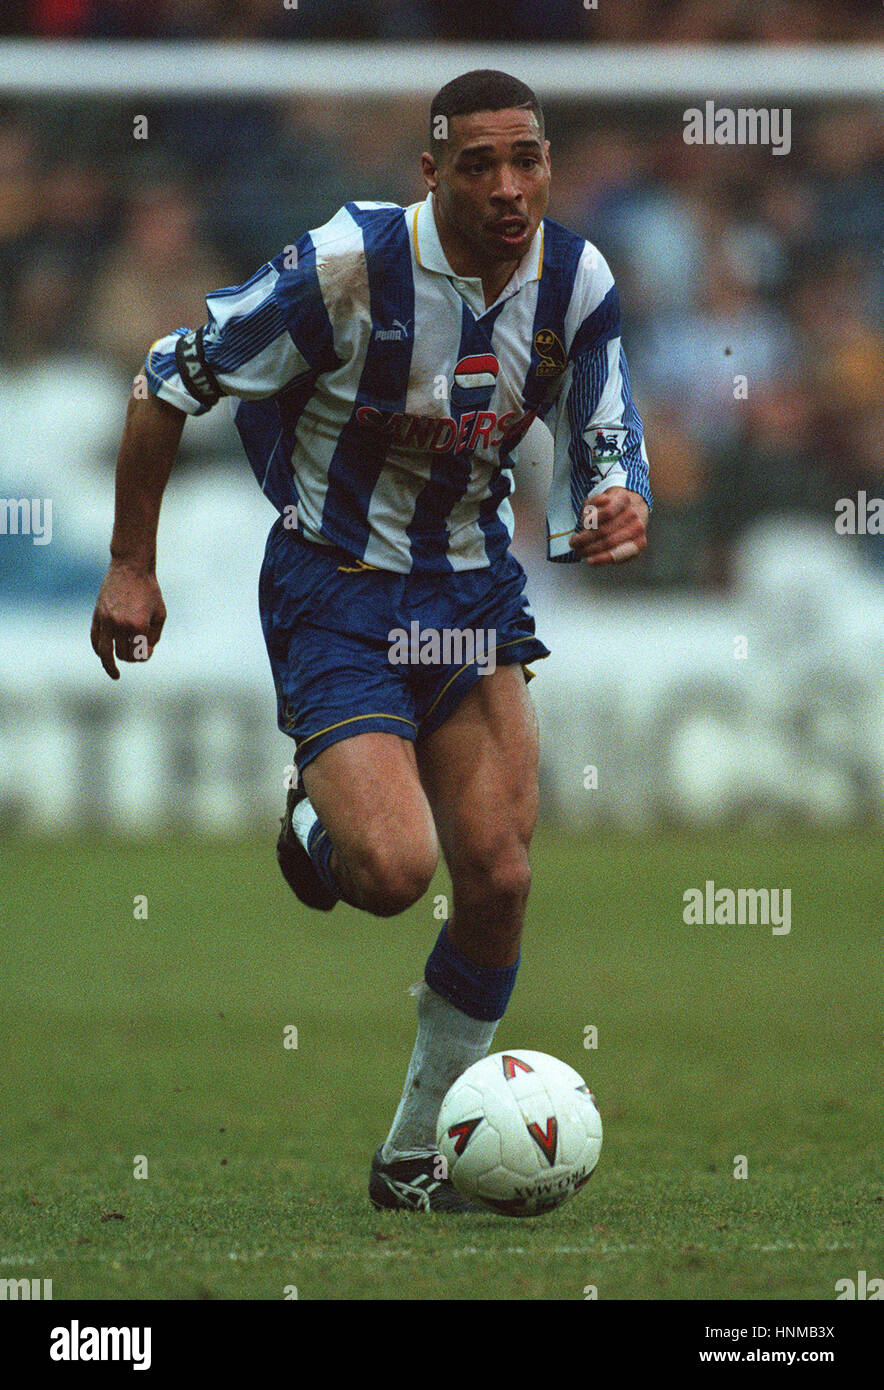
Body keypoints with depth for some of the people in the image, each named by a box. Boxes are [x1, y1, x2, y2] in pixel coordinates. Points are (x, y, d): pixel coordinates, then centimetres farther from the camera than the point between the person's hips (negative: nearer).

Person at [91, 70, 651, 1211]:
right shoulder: (351, 262, -22)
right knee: (394, 871, -22)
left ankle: (416, 1159, 16)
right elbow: (171, 380, -11)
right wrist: (132, 566, -9)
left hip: (474, 593, 5)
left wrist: (618, 507, -20)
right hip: (336, 591, -5)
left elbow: (606, 443, 5)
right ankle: (315, 823, 19)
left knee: (498, 879, -2)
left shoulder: (576, 283, -7)